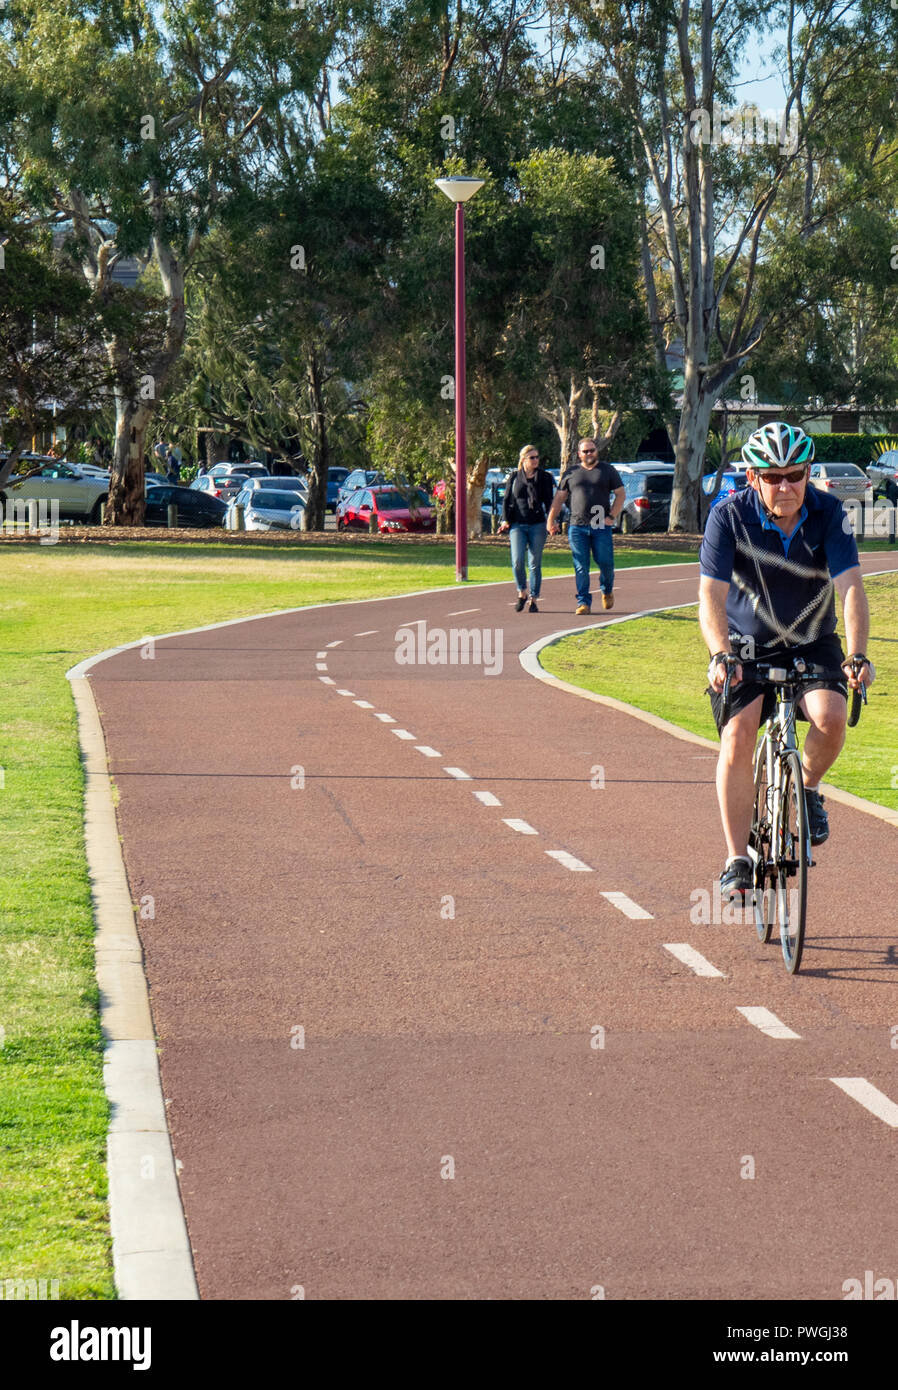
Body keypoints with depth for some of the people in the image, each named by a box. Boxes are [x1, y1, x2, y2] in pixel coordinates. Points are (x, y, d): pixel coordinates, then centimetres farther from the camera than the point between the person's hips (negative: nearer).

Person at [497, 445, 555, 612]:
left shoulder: (544, 477, 6)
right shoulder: (513, 478, 9)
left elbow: (549, 501, 6)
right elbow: (507, 500, 11)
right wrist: (505, 520, -1)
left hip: (538, 525, 0)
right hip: (517, 525, 0)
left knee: (535, 563, 0)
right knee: (517, 561, -13)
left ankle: (533, 599, 9)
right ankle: (522, 593, 8)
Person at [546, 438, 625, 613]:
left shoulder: (608, 470, 9)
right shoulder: (570, 473, 12)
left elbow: (620, 494, 9)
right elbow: (559, 498, 15)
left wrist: (612, 516, -3)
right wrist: (551, 520, 5)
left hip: (601, 526, -1)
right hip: (577, 526, 1)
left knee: (605, 562, -3)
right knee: (581, 567, -3)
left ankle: (607, 589, 27)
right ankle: (583, 602, 1)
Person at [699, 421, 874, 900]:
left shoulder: (828, 514, -16)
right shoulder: (730, 516, -18)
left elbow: (850, 587, -24)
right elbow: (712, 594, -25)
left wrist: (857, 654, -39)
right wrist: (720, 655, -42)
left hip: (812, 645, 1)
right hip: (747, 647, -1)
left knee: (830, 717, -26)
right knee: (737, 736, -20)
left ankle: (808, 787, 8)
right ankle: (737, 861, -11)